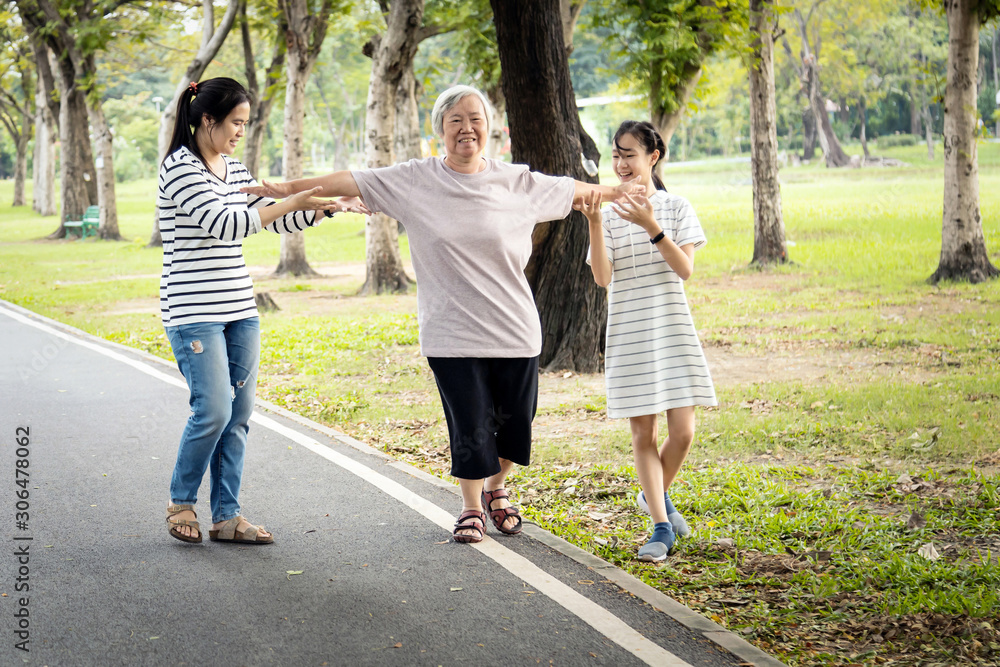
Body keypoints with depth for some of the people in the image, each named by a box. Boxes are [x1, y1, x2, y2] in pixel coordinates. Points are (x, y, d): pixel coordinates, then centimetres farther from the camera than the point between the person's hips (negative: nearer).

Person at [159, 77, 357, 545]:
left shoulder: (234, 170, 13)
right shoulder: (179, 168, -11)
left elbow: (278, 221, 18)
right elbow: (223, 224, -21)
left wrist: (326, 206, 3)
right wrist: (295, 202, -20)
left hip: (239, 309, 8)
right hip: (194, 311, -8)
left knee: (239, 414, 5)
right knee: (213, 411, -11)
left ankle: (226, 516, 11)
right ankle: (180, 502, 10)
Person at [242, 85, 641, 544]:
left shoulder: (517, 182, 4)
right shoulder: (415, 180, 0)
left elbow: (574, 190, 16)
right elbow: (352, 182, 0)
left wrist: (621, 192, 21)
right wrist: (290, 189, -3)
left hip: (514, 330, 2)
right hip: (452, 332, -2)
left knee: (515, 422, 8)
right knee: (469, 427, 0)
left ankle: (496, 490, 37)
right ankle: (472, 508, 23)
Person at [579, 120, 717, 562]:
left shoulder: (676, 208, 2)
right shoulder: (608, 215, 4)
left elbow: (685, 269, -10)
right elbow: (602, 278, -9)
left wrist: (651, 227, -22)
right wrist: (594, 225, -20)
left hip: (671, 330, 0)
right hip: (628, 334, 0)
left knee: (682, 431, -2)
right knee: (643, 432, -1)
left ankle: (656, 495, 26)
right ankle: (661, 527, 4)